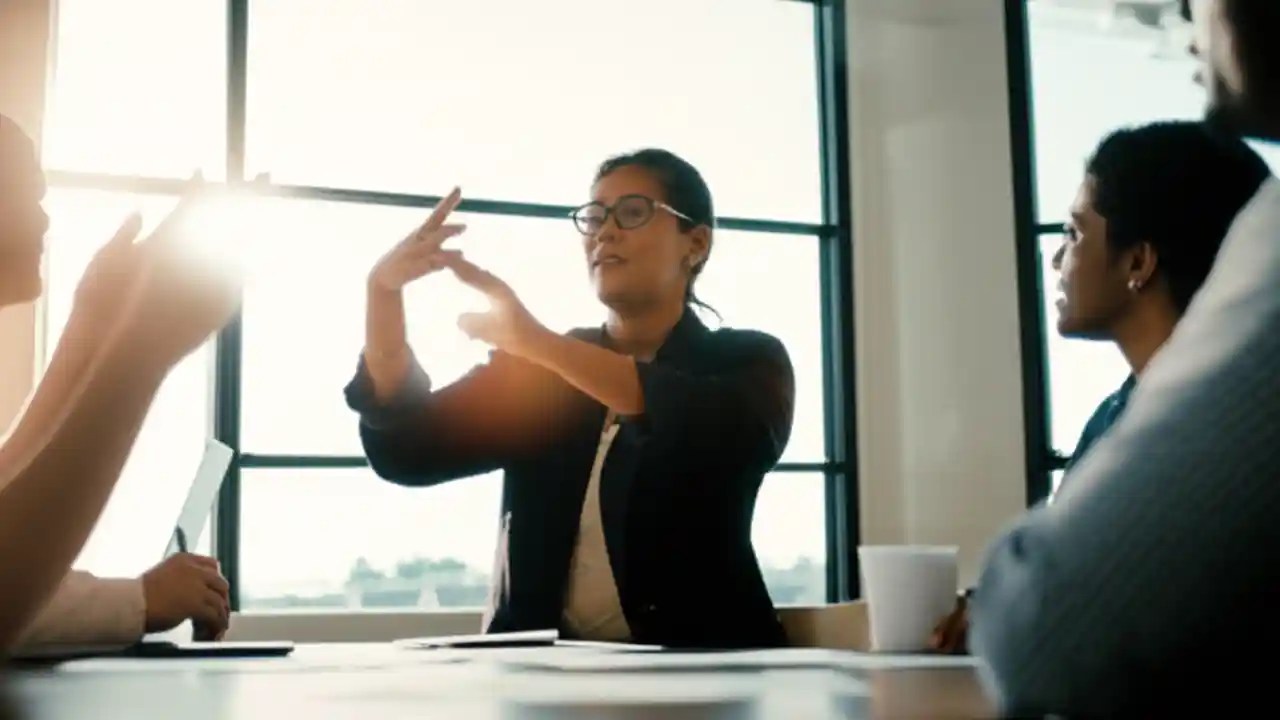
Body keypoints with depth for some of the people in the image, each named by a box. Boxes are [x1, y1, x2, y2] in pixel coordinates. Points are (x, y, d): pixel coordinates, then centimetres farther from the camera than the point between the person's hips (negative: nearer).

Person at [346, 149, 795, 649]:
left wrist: (539, 342, -26)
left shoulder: (749, 363, 4)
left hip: (700, 666, -2)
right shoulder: (534, 370, 12)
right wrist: (383, 291, -15)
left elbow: (739, 435, -19)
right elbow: (410, 452, -1)